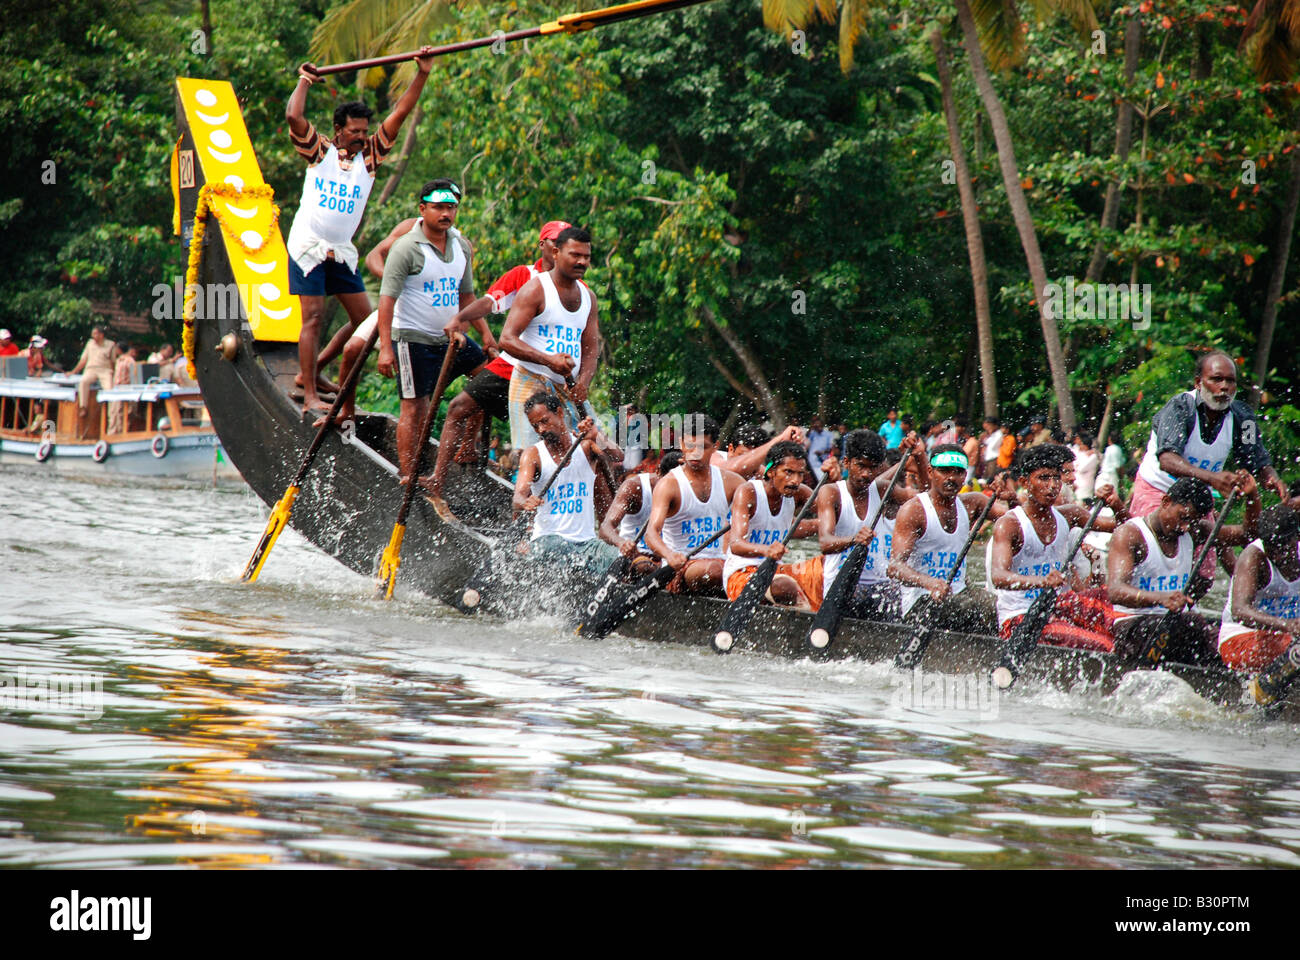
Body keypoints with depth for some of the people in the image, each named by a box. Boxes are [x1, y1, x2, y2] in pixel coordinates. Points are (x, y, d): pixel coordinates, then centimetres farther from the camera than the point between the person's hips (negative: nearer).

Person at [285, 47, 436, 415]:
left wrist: (422, 74, -8)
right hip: (308, 245, -5)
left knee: (364, 317, 3)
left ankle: (311, 372, 18)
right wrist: (304, 82, -4)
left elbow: (400, 114, -1)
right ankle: (310, 395, -12)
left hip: (342, 251, 5)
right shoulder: (319, 152, -2)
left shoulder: (369, 156, 5)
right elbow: (294, 117, -17)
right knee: (314, 317, -10)